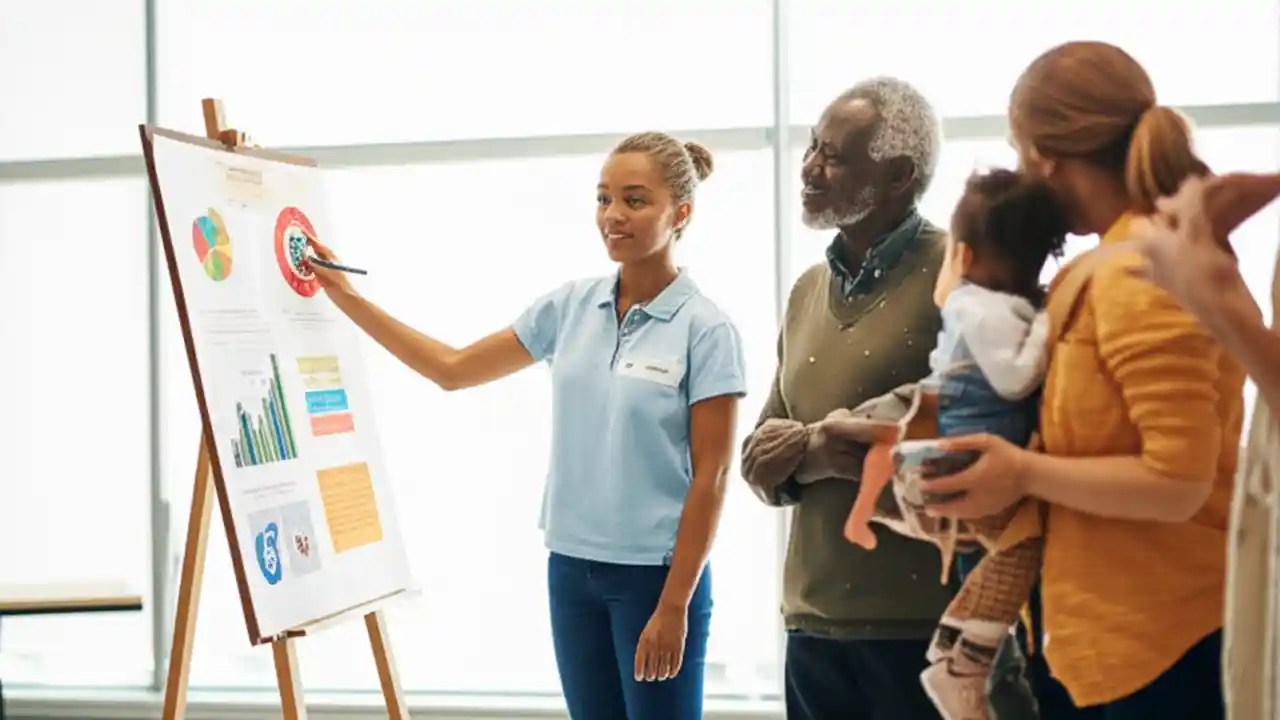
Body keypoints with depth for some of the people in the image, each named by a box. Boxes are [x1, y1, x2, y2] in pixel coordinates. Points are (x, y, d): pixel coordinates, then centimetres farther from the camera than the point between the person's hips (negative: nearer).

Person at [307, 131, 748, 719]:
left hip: (655, 574, -5)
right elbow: (452, 369, 11)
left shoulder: (705, 330, -10)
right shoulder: (571, 307, 4)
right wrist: (346, 297, 7)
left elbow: (709, 479, -11)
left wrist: (674, 605, -14)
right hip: (572, 567, 5)